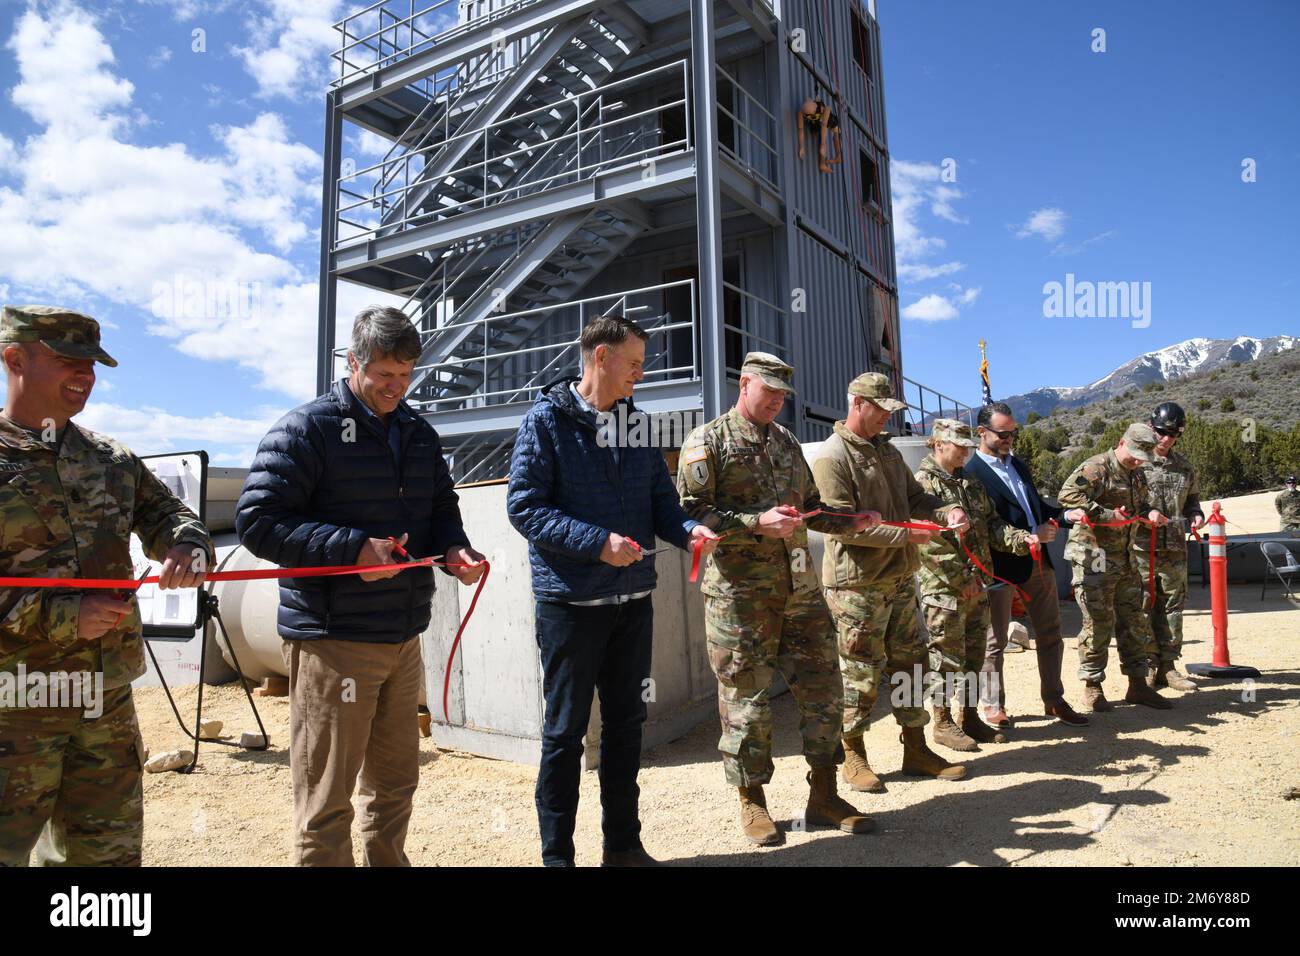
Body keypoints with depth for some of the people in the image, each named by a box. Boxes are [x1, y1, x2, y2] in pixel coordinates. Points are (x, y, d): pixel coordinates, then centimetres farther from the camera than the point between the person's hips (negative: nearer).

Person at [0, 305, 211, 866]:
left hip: (109, 702, 5)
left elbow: (165, 513, 14)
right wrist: (60, 617, -20)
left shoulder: (109, 458, 9)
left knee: (109, 851, 16)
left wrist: (187, 545, -10)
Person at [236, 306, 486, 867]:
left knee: (395, 783, 18)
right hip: (332, 641, -6)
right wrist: (352, 548, -22)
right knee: (326, 801, 3)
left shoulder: (419, 434, 12)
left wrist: (453, 549, -3)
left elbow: (441, 508, 20)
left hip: (403, 637, 6)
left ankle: (387, 860, 36)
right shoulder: (307, 428, -7)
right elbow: (256, 520, -12)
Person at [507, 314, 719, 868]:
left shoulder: (636, 422, 9)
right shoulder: (547, 419, -8)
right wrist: (597, 542, -23)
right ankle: (556, 854, 22)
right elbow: (524, 506, -14)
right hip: (570, 601, -6)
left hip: (633, 598, 6)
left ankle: (623, 846, 32)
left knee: (625, 723, 16)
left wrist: (688, 530, -9)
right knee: (565, 732, 6)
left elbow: (660, 499, 12)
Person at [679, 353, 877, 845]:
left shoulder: (786, 440, 18)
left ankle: (823, 795, 25)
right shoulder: (707, 442, -3)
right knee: (746, 698, 3)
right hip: (739, 596, -6)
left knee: (822, 685, 9)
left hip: (800, 588, 6)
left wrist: (850, 523, 7)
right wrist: (756, 523, -21)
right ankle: (752, 803, 21)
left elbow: (810, 506, 25)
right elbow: (690, 513, -13)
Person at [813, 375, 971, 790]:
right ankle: (853, 757, 19)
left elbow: (915, 497, 18)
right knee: (861, 673, 2)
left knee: (910, 664, 15)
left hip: (900, 578, 8)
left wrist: (946, 511, -3)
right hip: (857, 584, -8)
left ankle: (916, 750, 29)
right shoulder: (832, 457, -13)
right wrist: (906, 534, -20)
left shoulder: (887, 450, 14)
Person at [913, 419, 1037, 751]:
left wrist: (1020, 538, -3)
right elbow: (929, 542, -19)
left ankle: (970, 716, 27)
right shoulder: (923, 483, -12)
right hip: (944, 589, -8)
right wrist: (961, 579, -17)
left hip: (976, 585, 8)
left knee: (974, 655, 15)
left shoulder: (970, 483, 16)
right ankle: (943, 723, 13)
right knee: (946, 658, 1)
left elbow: (991, 524, 17)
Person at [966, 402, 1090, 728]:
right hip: (1002, 565, -8)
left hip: (1038, 560, 8)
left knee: (1050, 634, 15)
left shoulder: (1018, 465, 14)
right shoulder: (972, 473, -14)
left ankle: (1054, 700, 28)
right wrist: (1032, 535, -22)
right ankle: (994, 707, 19)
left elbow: (1037, 505, 22)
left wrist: (1065, 515, 2)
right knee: (995, 641, 6)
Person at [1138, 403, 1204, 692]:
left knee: (1172, 608, 9)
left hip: (1175, 549, 5)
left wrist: (1195, 514, 4)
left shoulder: (1184, 467, 14)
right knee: (1142, 609, -1)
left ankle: (1167, 666, 18)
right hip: (1141, 549, -5)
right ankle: (1147, 668, 8)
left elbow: (1191, 500, 25)